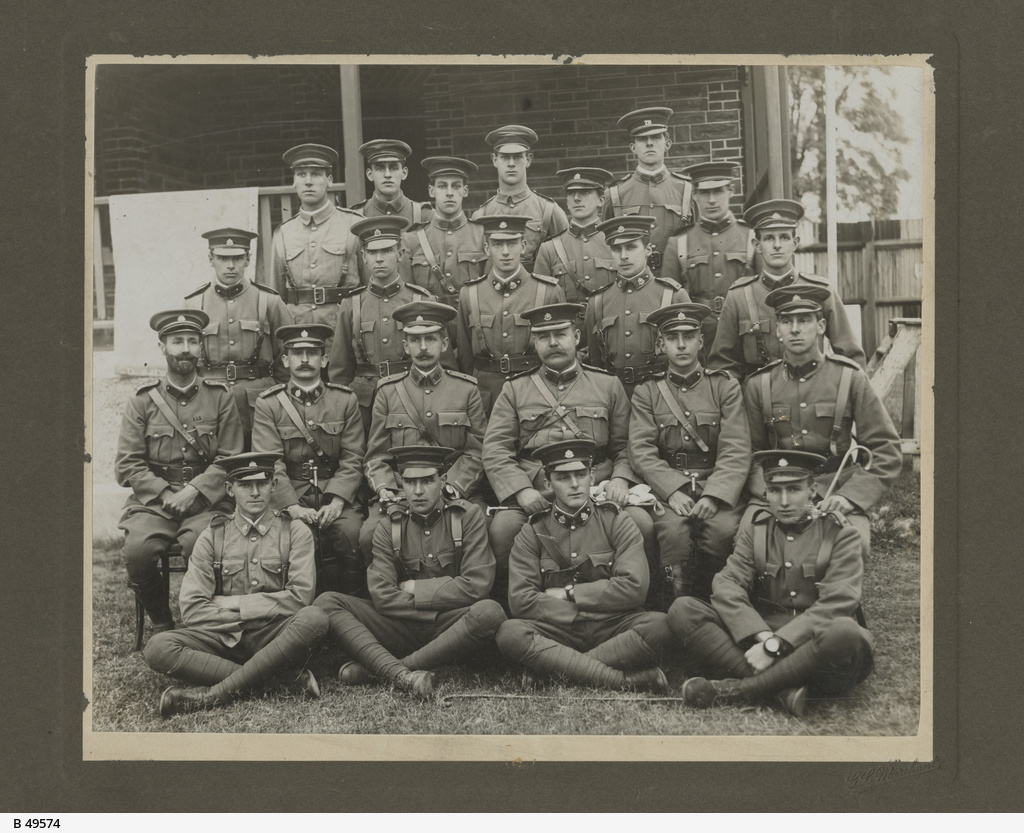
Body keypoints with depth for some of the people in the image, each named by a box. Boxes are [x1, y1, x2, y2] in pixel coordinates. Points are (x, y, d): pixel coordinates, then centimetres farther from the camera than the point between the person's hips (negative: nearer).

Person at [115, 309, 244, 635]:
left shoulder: (220, 397, 9)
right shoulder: (143, 400, 9)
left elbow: (230, 460, 2)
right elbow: (126, 465, 4)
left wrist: (194, 491, -13)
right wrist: (166, 495, -11)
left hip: (207, 501, -1)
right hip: (153, 501, 1)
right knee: (138, 550, -28)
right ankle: (161, 624, -2)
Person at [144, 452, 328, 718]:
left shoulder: (295, 532, 6)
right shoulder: (213, 536, 9)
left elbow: (300, 597, -7)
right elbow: (192, 609, 0)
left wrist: (233, 603, -6)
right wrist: (242, 615, -8)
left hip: (274, 636, -1)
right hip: (225, 635, 1)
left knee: (314, 618, -33)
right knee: (158, 648, -25)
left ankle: (213, 694, -29)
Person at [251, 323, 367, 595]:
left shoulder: (346, 400, 9)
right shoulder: (268, 404, 5)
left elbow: (352, 460, 3)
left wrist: (336, 501, -13)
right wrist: (292, 506, -19)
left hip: (337, 495, 1)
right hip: (289, 498, -1)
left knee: (352, 532, -28)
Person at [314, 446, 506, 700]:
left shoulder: (467, 516, 1)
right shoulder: (388, 529, 6)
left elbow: (476, 586, -8)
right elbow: (382, 597, -5)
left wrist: (415, 589, -4)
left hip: (449, 630, -2)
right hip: (402, 629, 2)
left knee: (490, 612, -35)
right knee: (326, 603, -16)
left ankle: (373, 666, -30)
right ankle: (402, 675, -39)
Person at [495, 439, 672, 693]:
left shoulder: (616, 522, 5)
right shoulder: (532, 534, 5)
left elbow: (634, 587, -7)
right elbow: (520, 600, -6)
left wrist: (568, 593, -5)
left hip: (612, 629, 0)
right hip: (557, 631, 0)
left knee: (659, 625, -30)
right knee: (509, 633, -30)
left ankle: (552, 668, -24)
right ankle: (624, 679, -33)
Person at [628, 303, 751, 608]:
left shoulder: (725, 387, 10)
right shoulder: (646, 393, 12)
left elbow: (736, 452, 0)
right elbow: (641, 452, 0)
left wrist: (714, 495, -17)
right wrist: (673, 491, -16)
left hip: (718, 488, 0)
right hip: (667, 488, 0)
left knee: (723, 530, -30)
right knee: (674, 529, -32)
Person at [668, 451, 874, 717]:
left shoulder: (840, 535, 2)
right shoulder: (753, 529, 12)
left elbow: (835, 604, -12)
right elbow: (728, 586, -2)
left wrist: (775, 645, -22)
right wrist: (761, 636, -21)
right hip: (759, 638, 3)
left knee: (844, 631, -38)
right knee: (683, 609, -17)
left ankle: (738, 689, -27)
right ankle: (784, 688, -31)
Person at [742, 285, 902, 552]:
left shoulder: (850, 378, 1)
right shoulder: (759, 385, 5)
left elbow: (887, 450, 1)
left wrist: (850, 495, -12)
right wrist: (769, 493, -8)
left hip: (837, 491, -1)